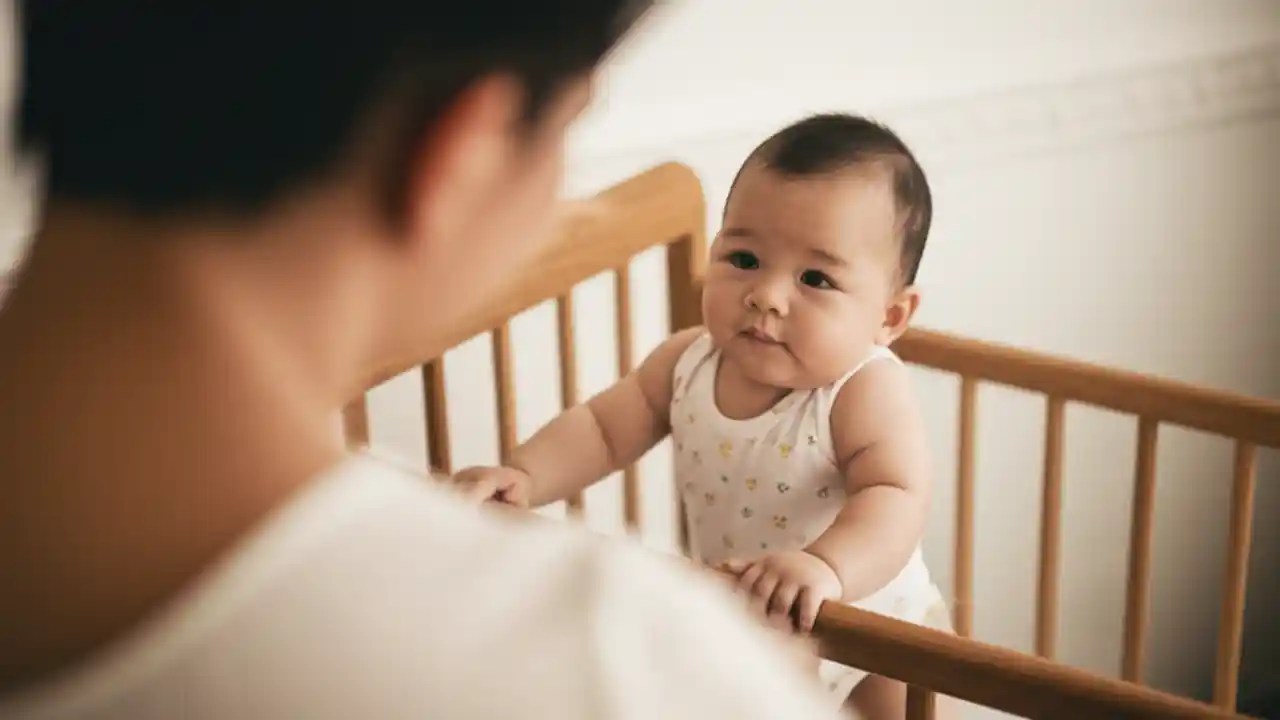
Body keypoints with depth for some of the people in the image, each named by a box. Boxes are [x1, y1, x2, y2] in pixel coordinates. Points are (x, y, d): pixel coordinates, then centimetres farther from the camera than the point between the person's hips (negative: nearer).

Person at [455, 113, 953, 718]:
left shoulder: (866, 391, -31)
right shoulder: (689, 363, -15)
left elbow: (895, 501, -45)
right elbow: (602, 428, -5)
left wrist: (824, 566, -65)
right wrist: (523, 477, -24)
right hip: (732, 629, 4)